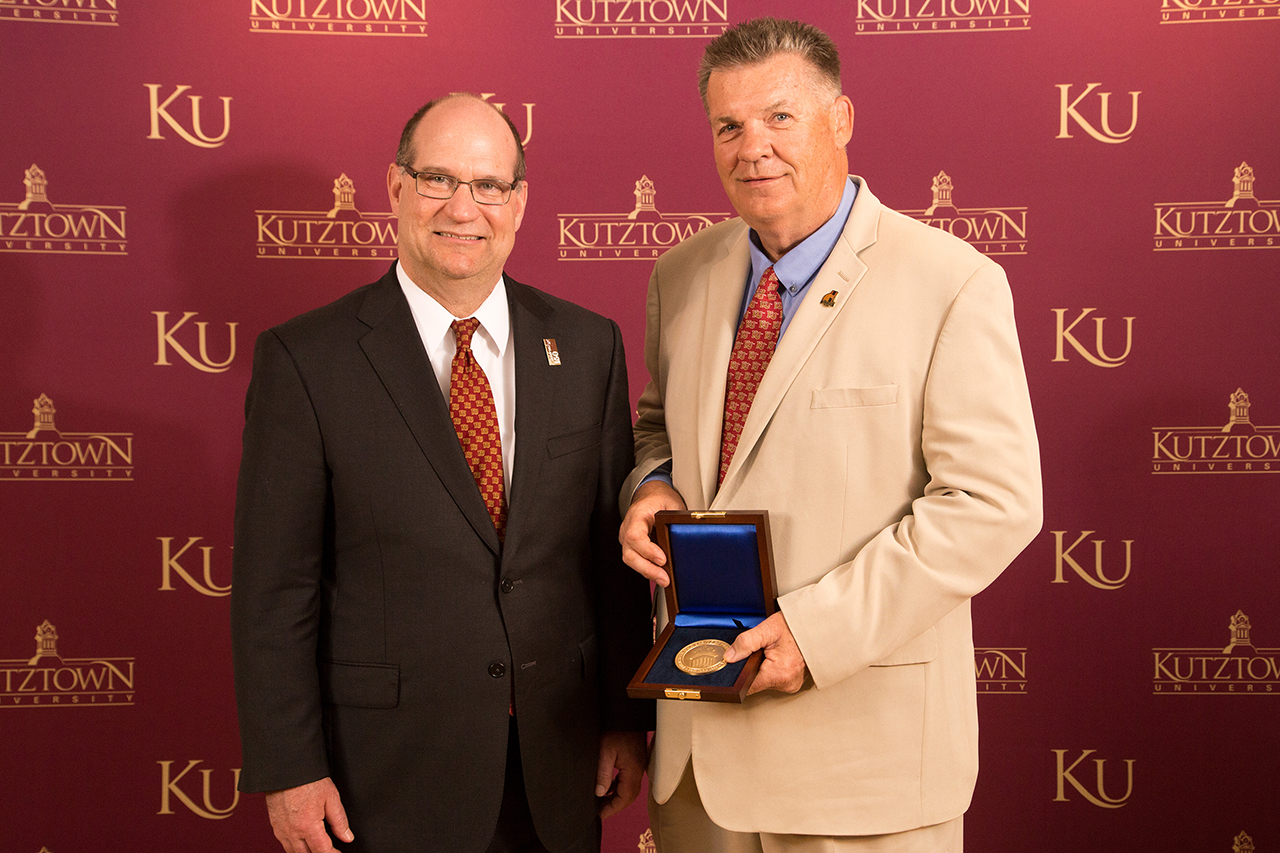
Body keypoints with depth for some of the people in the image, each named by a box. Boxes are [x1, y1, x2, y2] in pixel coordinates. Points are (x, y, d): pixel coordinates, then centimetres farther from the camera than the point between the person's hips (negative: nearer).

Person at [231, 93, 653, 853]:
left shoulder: (587, 345, 2)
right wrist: (289, 771, -9)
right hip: (388, 775, -3)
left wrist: (627, 721, 4)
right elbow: (274, 590, -7)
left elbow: (615, 553, 4)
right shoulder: (305, 359, -8)